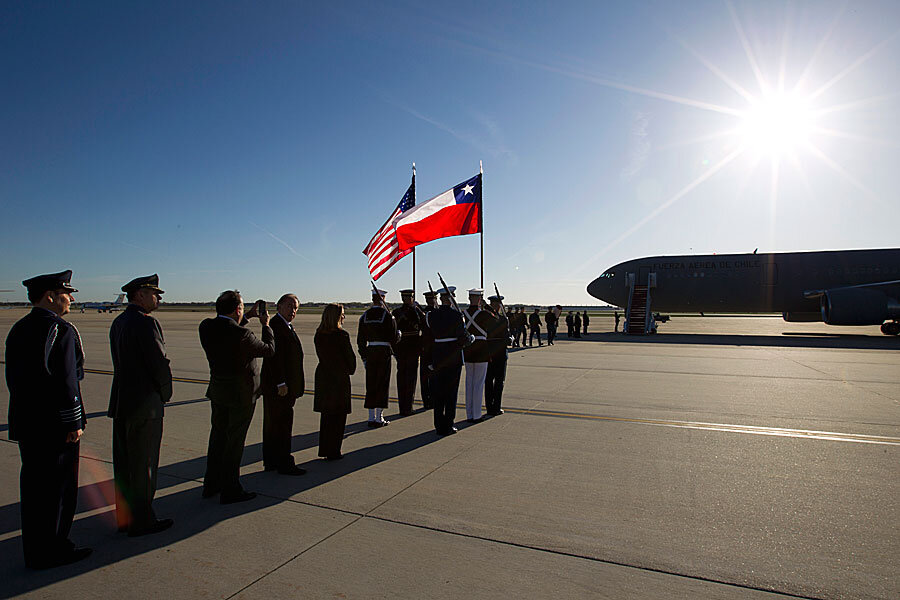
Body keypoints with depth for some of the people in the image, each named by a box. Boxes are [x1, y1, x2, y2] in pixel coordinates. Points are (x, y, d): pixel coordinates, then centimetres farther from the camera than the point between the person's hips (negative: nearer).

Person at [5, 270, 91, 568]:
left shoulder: (18, 329, 11)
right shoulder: (60, 329, -17)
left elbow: (12, 378, 16)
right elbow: (65, 382, -21)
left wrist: (25, 411, 22)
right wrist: (74, 423, -16)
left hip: (25, 422, 9)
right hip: (54, 424, -9)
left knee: (34, 485, 18)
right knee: (58, 485, 3)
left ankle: (35, 549, 31)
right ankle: (50, 552, 14)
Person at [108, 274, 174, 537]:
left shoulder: (118, 322, 11)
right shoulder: (146, 323, -17)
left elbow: (123, 363, 12)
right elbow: (160, 363, -18)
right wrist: (165, 393, -1)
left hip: (121, 402, 9)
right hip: (145, 404, -9)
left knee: (124, 464, 17)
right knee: (143, 465, 3)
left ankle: (124, 517, 29)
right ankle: (141, 520, 14)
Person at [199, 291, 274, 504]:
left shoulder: (206, 326, -4)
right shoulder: (240, 334, -25)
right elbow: (269, 350, -11)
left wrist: (248, 317, 17)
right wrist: (266, 325, 0)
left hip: (217, 390, 7)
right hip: (240, 393, -7)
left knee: (218, 436, 20)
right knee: (234, 440, 4)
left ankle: (211, 484, 33)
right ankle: (230, 490, 15)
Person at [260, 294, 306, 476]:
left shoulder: (286, 326, 16)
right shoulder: (275, 325, -15)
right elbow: (274, 356, -22)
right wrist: (281, 383, -23)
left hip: (282, 385, 10)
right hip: (278, 385, -10)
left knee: (273, 424, 15)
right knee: (282, 423, -3)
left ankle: (270, 461, 25)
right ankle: (284, 463, 5)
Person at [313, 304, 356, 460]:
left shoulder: (318, 335, 1)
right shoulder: (342, 335, -17)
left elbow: (321, 355, 7)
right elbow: (350, 357, -10)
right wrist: (350, 370, 10)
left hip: (323, 376, 6)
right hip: (340, 377, -6)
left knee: (325, 414, 17)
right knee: (338, 416, 6)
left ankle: (324, 449, 25)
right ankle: (333, 451, 11)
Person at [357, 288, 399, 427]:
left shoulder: (365, 316, 6)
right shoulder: (388, 316, -8)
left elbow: (360, 340, 7)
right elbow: (394, 339, -8)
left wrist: (364, 357, 15)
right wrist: (399, 334, 14)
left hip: (370, 352, 4)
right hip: (384, 352, -4)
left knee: (370, 384, 10)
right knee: (382, 384, 3)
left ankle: (371, 417, 15)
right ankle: (379, 418, 6)